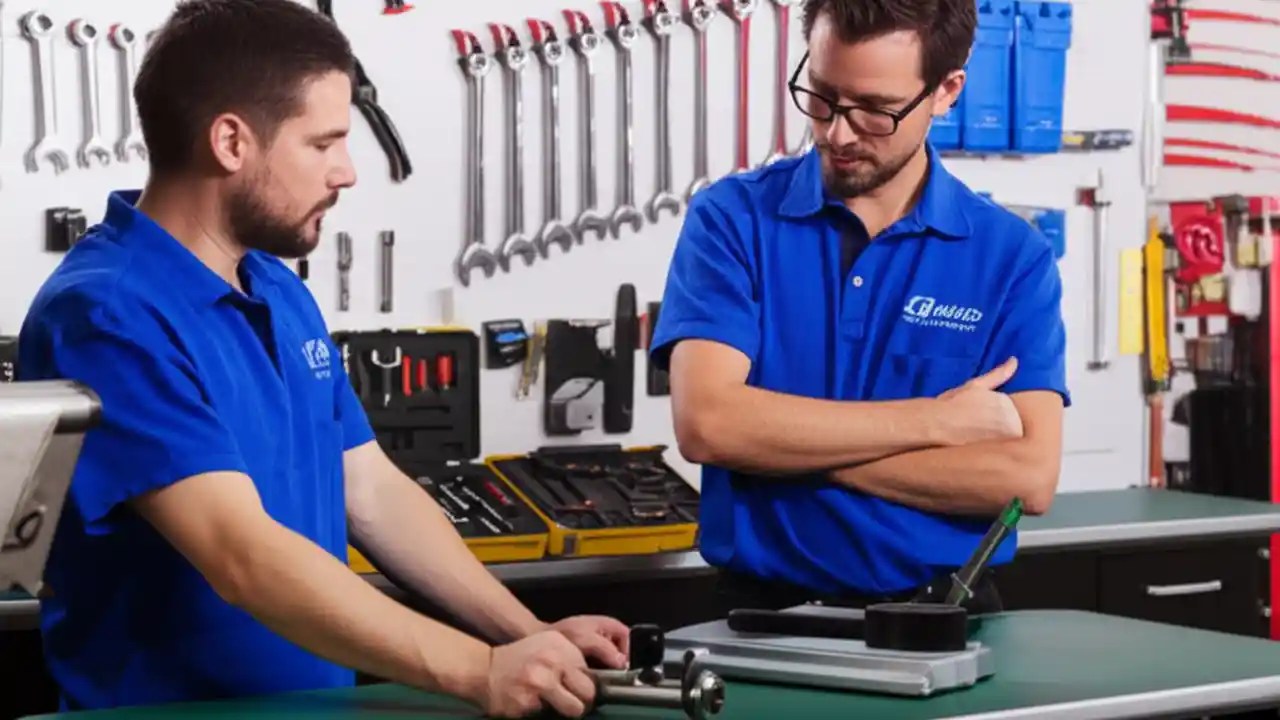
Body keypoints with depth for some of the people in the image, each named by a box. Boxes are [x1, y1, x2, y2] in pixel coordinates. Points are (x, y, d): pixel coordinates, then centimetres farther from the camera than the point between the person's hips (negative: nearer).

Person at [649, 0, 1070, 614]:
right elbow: (706, 423, -12)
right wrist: (937, 421, -9)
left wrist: (788, 447, -10)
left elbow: (1027, 477, -8)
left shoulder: (1013, 255, 2)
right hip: (766, 613, -2)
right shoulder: (731, 218, 0)